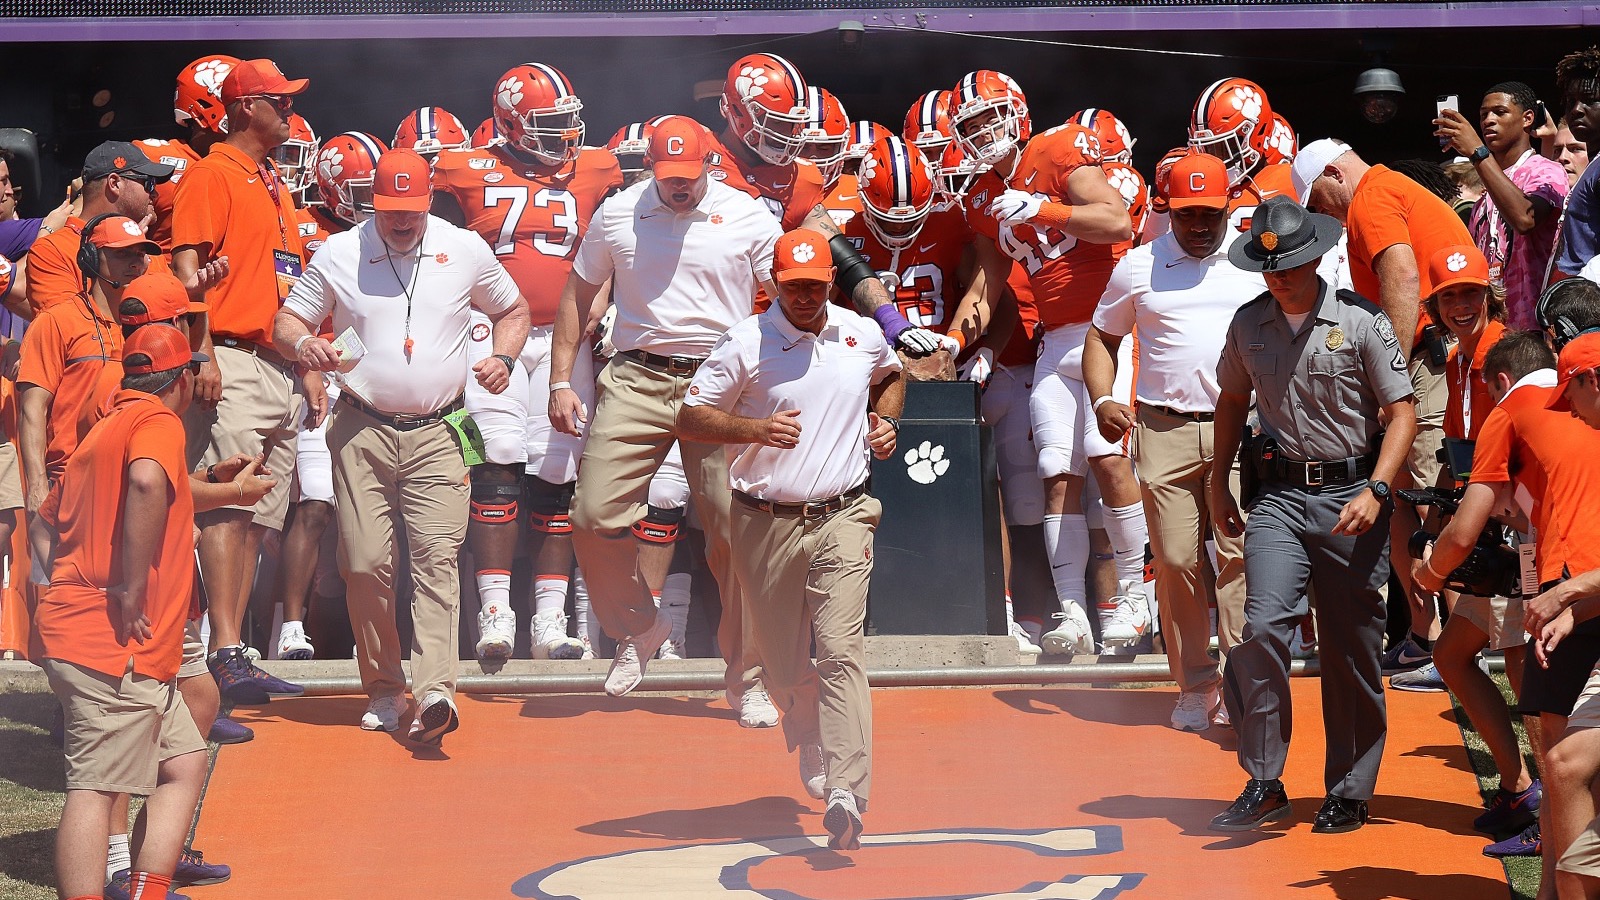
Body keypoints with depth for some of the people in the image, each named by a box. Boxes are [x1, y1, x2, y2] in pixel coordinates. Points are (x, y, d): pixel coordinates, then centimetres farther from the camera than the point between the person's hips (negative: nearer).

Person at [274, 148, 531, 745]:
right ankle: (383, 690, 10)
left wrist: (503, 357, 1)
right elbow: (286, 321, 11)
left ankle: (434, 692, -25)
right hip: (362, 432, 1)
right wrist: (304, 344, -13)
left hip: (438, 433, -1)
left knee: (437, 556, -15)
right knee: (365, 564, -4)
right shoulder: (338, 254, 6)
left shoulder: (466, 250, 8)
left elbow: (512, 309, 21)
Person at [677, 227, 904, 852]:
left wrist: (886, 419, 8)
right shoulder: (745, 343, -5)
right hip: (765, 524, 0)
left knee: (841, 649, -17)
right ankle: (815, 767, 34)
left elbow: (891, 377, 29)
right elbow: (689, 419, -3)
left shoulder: (864, 334, 6)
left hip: (841, 518, 0)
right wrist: (758, 429, -19)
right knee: (783, 664, 7)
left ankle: (846, 794, -25)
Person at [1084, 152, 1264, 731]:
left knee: (1239, 554, -9)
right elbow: (1101, 339, 17)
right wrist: (1103, 401, 0)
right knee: (1176, 560, 0)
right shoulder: (1138, 266, 9)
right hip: (1165, 429, 1)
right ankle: (1194, 687, 9)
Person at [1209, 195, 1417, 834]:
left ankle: (1349, 793, 18)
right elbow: (1232, 401, 22)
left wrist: (1375, 492, -16)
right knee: (1264, 626, -17)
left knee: (1352, 651, 4)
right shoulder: (1249, 323, 6)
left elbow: (1402, 411, -4)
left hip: (1350, 495, -2)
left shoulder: (1360, 321, -6)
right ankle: (1263, 784, -9)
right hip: (1278, 495, 2)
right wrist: (1217, 483, 21)